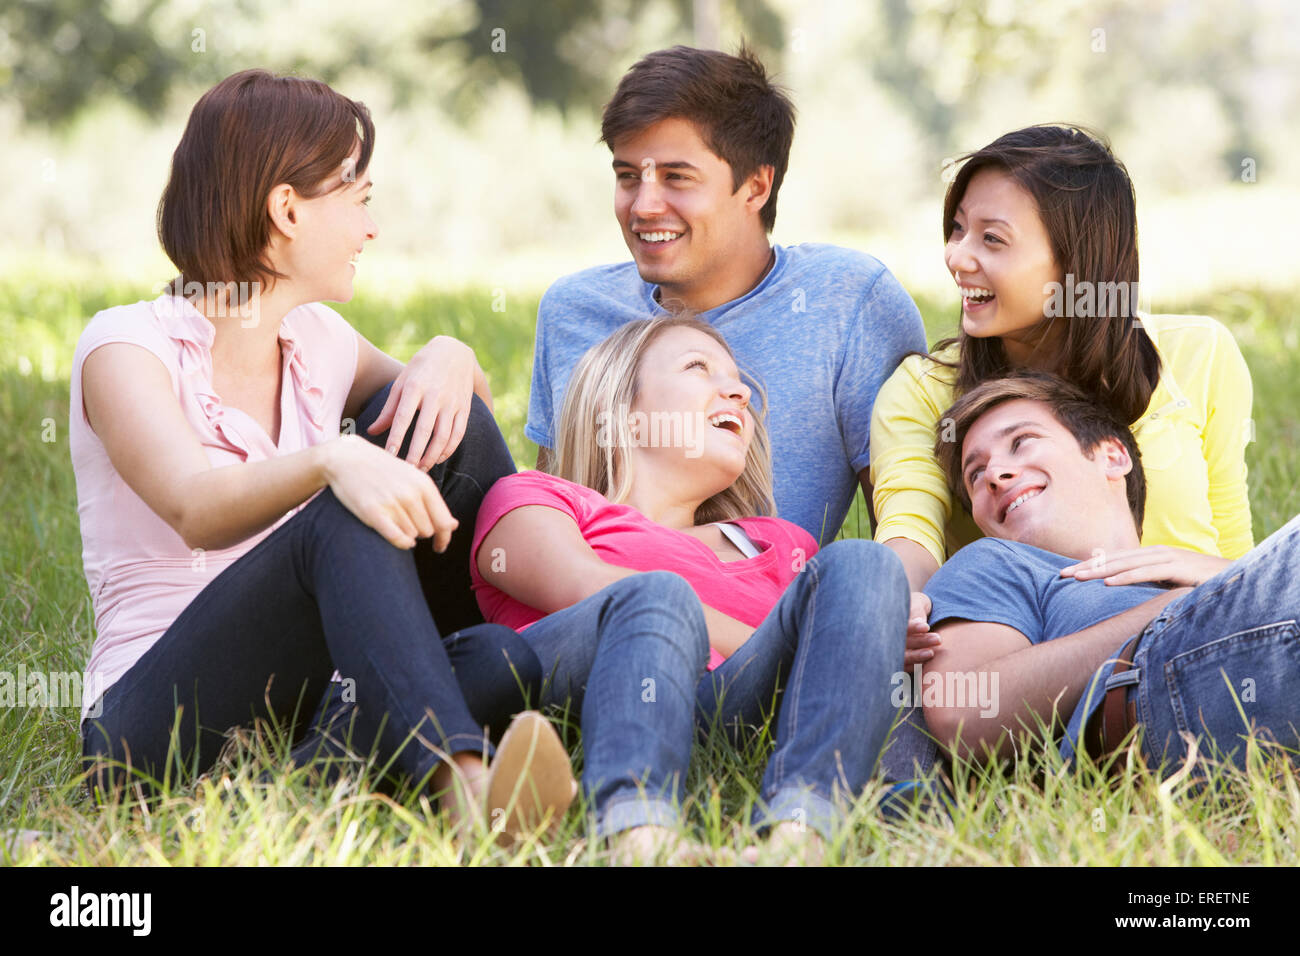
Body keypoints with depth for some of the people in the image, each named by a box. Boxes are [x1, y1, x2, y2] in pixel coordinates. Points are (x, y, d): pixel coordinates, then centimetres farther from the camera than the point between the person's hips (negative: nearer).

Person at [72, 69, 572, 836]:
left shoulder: (317, 342, 12)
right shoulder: (128, 346, -6)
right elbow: (197, 510, -25)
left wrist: (451, 360, 2)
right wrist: (332, 462, -47)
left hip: (303, 712, 6)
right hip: (155, 730, -6)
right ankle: (457, 774, -49)